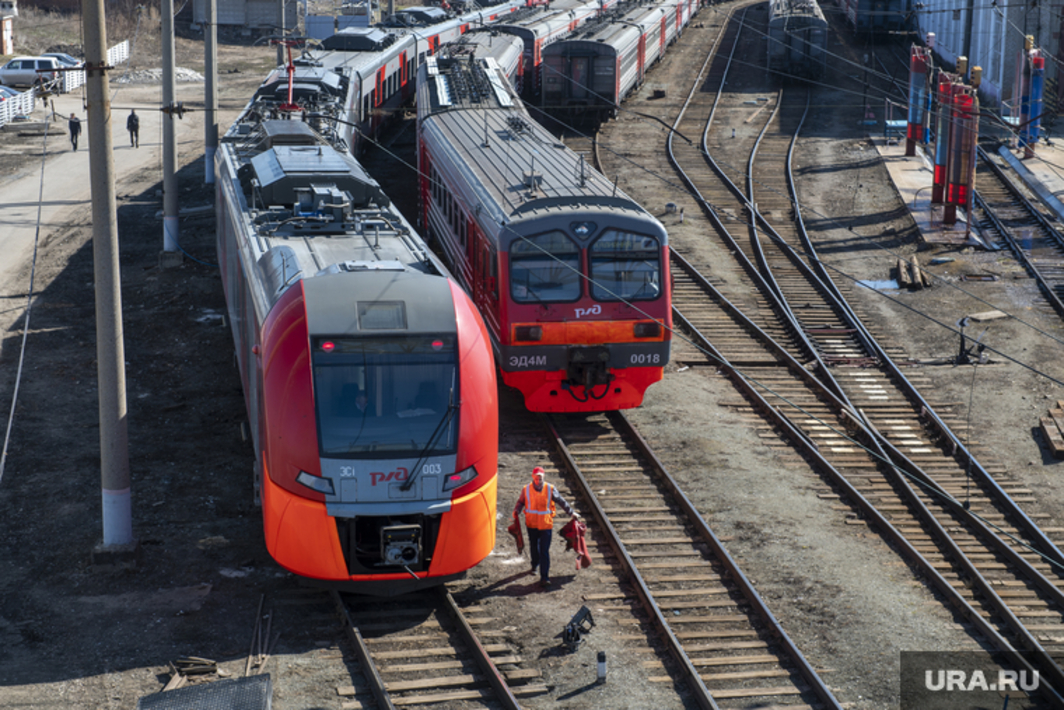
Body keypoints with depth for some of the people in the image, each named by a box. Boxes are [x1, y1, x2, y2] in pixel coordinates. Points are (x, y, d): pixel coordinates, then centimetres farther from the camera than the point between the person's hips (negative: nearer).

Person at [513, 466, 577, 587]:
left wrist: (572, 513, 7)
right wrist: (516, 514, -10)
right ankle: (535, 564, 50)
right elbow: (520, 503, 7)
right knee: (534, 546, 22)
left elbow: (561, 501, 4)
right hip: (532, 524, 2)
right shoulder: (526, 490, -5)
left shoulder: (550, 489, -7)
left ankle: (544, 577, -6)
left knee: (544, 551, -7)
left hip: (546, 525, -2)